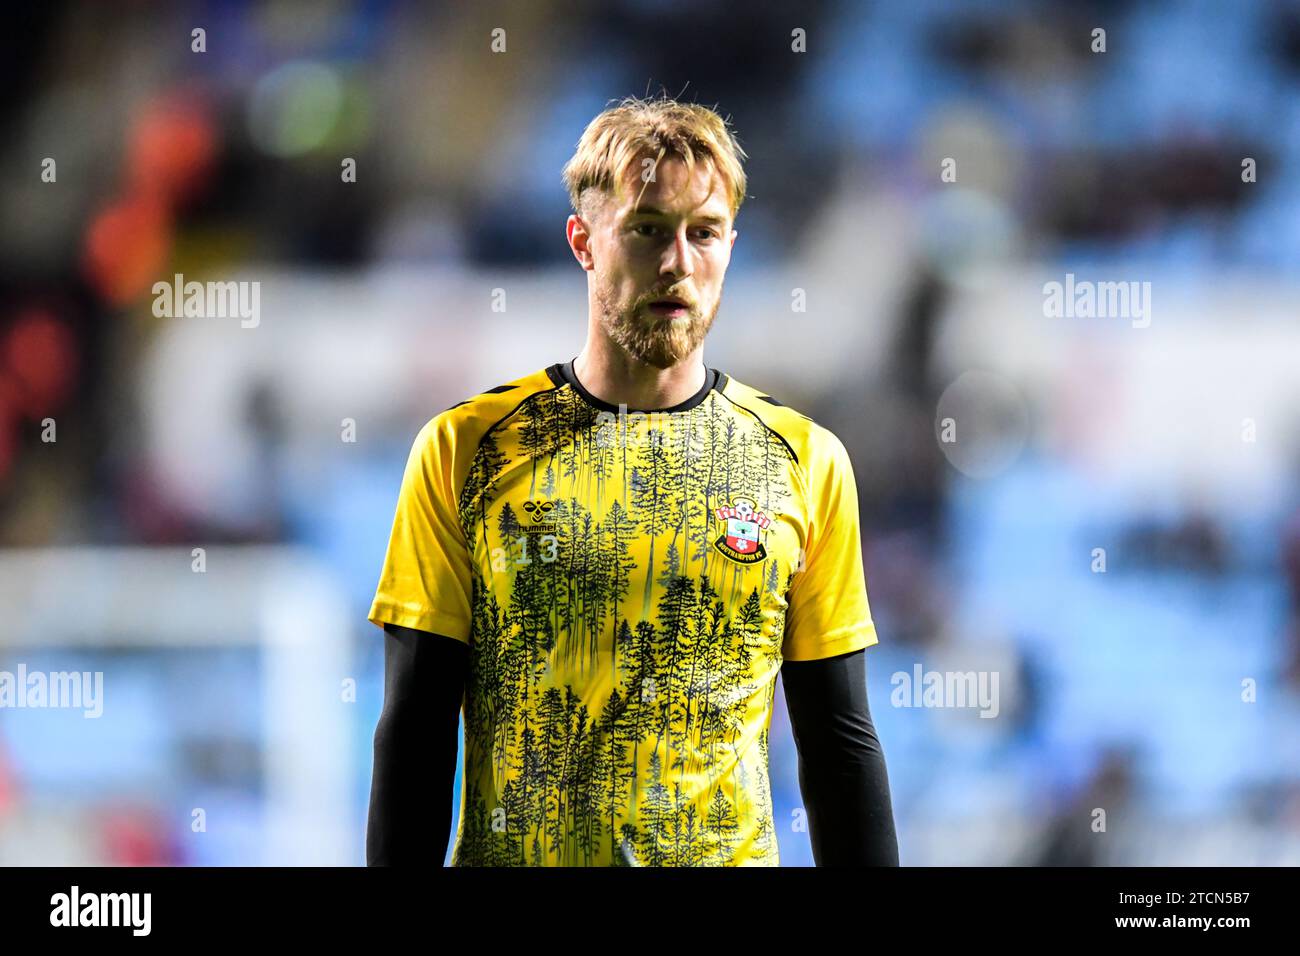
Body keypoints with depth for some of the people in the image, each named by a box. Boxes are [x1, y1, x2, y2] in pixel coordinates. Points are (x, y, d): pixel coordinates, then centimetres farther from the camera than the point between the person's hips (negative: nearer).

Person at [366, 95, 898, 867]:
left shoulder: (806, 462, 3)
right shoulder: (464, 451, -1)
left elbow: (840, 742, 5)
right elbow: (416, 731, -2)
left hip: (734, 853, 1)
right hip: (511, 855, -1)